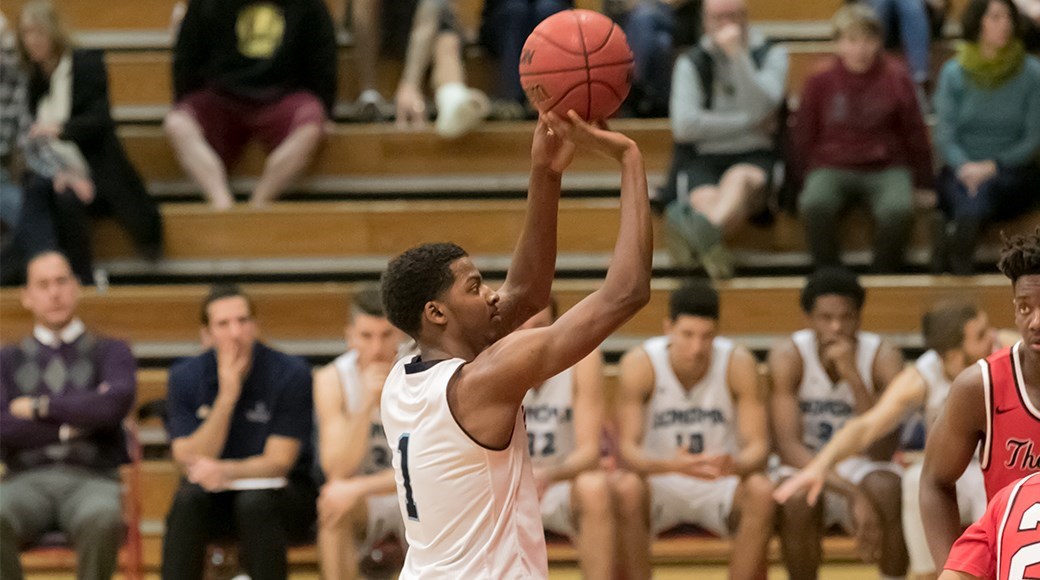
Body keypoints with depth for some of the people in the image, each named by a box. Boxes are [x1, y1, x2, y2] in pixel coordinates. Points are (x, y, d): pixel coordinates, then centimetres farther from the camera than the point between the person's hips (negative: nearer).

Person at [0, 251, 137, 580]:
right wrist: (74, 422, -1)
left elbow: (116, 404, -7)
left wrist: (39, 407, -1)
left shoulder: (111, 352, 16)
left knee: (102, 521, -39)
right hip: (27, 479, 1)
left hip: (91, 478, -1)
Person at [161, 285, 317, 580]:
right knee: (188, 500, -30)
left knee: (255, 502, -34)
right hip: (214, 500, 2)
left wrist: (227, 472, -35)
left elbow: (278, 462, -14)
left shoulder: (290, 374, -12)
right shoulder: (185, 377, -5)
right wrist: (227, 396, -22)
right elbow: (190, 463, -12)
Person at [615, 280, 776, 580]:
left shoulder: (738, 362, -15)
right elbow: (626, 449, -22)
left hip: (721, 483, 1)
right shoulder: (640, 364, -18)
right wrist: (673, 465, -43)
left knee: (761, 492, -31)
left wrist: (735, 465, -42)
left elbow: (758, 445, -16)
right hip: (660, 482, -1)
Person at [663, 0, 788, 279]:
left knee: (740, 178, -39)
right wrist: (750, 123, -2)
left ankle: (703, 230, -69)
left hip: (754, 156, -3)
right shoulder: (691, 63, 10)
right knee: (706, 200, -33)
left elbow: (762, 107, -8)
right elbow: (686, 124, -4)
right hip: (701, 159, 3)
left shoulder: (771, 55, 11)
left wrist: (737, 54, -14)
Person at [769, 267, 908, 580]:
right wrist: (853, 495, -37)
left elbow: (881, 451, -25)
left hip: (862, 466, 0)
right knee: (796, 499, -35)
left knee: (887, 488, -34)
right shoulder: (788, 356, -16)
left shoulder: (883, 356, -15)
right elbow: (788, 445, -25)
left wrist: (852, 375, -35)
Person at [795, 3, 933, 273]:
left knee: (898, 209, -35)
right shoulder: (820, 83, 5)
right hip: (832, 167, 0)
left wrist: (924, 184, 13)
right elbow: (804, 137, 12)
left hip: (886, 169, 0)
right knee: (816, 205, -35)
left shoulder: (896, 79, 5)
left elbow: (916, 135, 12)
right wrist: (803, 183, 8)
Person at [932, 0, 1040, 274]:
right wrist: (964, 166, -18)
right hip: (961, 170, 1)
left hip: (1013, 172, -1)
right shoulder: (954, 73, 6)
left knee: (986, 188, -36)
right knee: (965, 191, -35)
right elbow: (944, 134, 2)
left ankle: (952, 239, -56)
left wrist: (994, 166, -14)